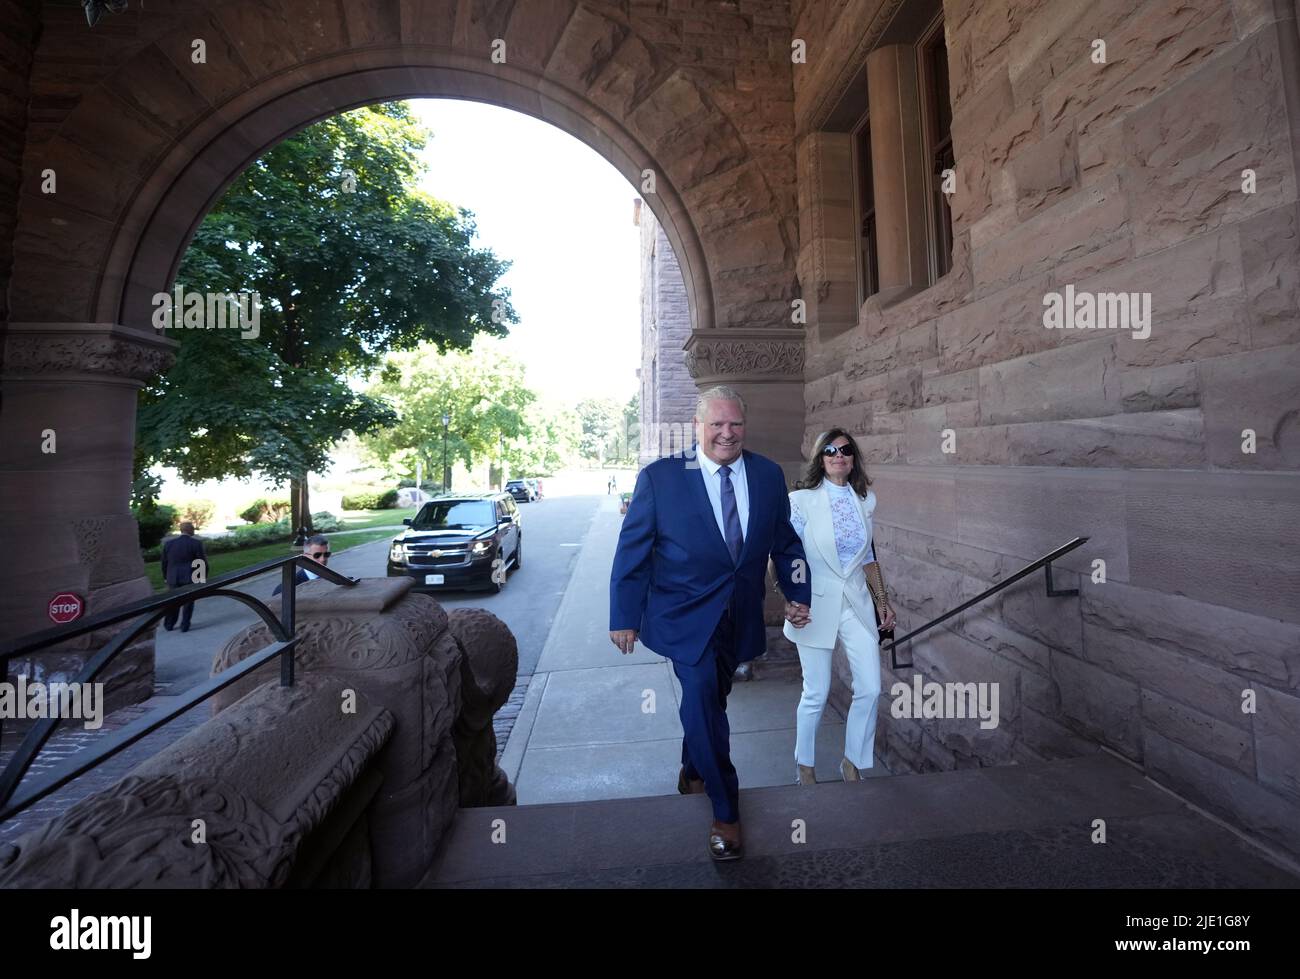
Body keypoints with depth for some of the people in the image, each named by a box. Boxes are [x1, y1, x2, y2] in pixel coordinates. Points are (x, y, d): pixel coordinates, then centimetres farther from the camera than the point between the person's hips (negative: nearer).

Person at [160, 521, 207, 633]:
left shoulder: (169, 543, 2)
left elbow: (164, 563, 9)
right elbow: (202, 563, -10)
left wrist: (165, 577, 21)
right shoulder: (196, 543, -11)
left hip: (173, 578, 4)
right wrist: (204, 577, 2)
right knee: (188, 601, 6)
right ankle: (184, 626, 8)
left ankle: (169, 624, 25)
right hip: (190, 578, -4)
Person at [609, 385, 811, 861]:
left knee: (708, 699, 21)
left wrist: (798, 594, 4)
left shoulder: (768, 475, -2)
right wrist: (624, 617, -7)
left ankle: (693, 770, 51)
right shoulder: (659, 477, -13)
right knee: (703, 701, -7)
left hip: (740, 617, 4)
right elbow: (632, 551, -9)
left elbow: (785, 542, 9)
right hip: (686, 614, -4)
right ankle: (725, 811, 20)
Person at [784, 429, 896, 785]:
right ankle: (804, 765, 29)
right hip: (817, 604, -4)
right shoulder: (801, 500, -9)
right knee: (816, 694, 5)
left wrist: (882, 599, 13)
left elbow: (868, 556, 15)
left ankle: (852, 762, 29)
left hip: (857, 602, 5)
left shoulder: (865, 499, 6)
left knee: (870, 689, 5)